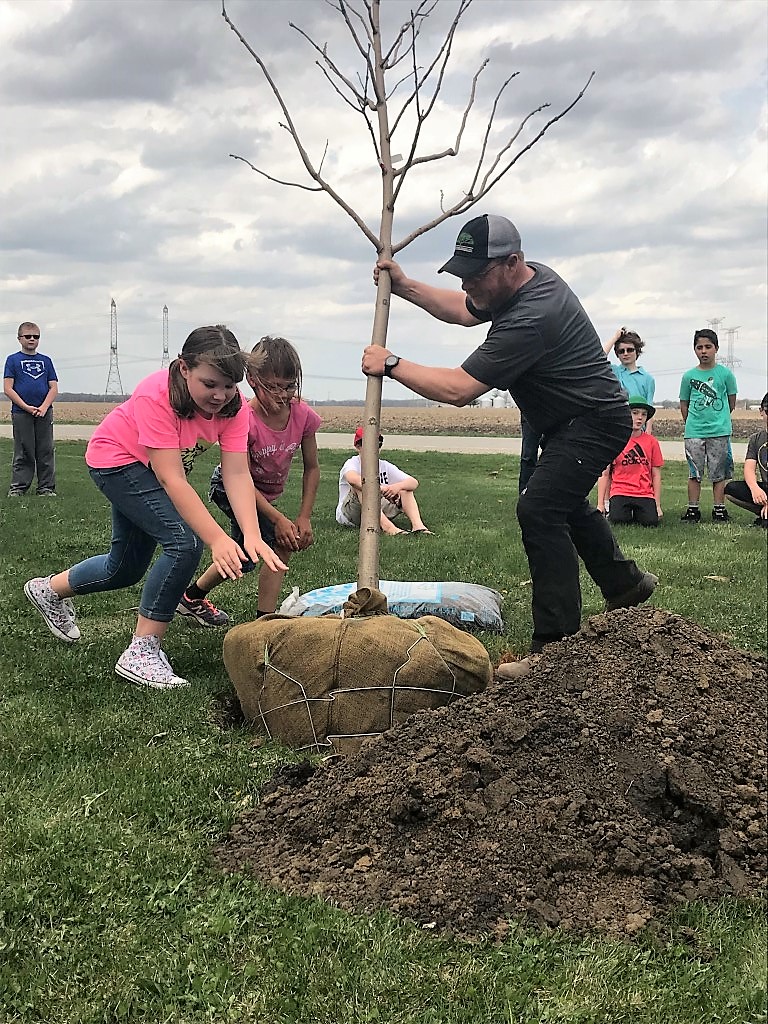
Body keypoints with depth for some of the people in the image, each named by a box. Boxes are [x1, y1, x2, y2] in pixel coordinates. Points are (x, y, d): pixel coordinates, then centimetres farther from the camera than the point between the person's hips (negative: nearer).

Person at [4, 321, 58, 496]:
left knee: (46, 451, 4)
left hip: (44, 413, 2)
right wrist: (27, 407, -12)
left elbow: (54, 388, 6)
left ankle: (47, 487, 10)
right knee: (23, 452, 1)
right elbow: (8, 388, -4)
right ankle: (18, 486, 9)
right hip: (21, 413, -2)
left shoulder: (46, 361, 10)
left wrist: (44, 407, -10)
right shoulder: (13, 360, 2)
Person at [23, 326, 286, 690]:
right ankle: (141, 653, -14)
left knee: (126, 568, 17)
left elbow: (237, 475, -30)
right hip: (116, 459, -7)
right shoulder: (156, 396, -38)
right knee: (185, 543, -24)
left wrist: (252, 536, -45)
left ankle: (50, 590, 45)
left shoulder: (233, 405, -23)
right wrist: (217, 540, -48)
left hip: (150, 470, 7)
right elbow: (171, 479, -42)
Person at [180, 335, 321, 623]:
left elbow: (312, 467, -8)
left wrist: (304, 517, -13)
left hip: (266, 493, 7)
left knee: (242, 559, 14)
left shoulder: (304, 415, -20)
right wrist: (278, 519, -31)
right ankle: (265, 620, -9)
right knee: (281, 544, -22)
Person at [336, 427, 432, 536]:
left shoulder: (384, 466, 5)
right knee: (360, 484, -31)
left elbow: (414, 482, -5)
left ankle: (417, 525, -26)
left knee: (404, 487, -3)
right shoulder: (353, 463, -9)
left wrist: (398, 486, -28)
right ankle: (388, 527, -45)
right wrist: (380, 488, -45)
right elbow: (352, 479, -37)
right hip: (347, 514, -5)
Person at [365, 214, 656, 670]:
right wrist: (405, 285, 8)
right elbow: (463, 310, 18)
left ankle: (556, 644, -20)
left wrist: (392, 365, -21)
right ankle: (625, 582, 47)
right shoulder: (532, 276, 0)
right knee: (564, 502, 27)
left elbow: (458, 388, -32)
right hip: (573, 421, 11)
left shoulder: (530, 318, -33)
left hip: (594, 422, -11)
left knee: (539, 510, -22)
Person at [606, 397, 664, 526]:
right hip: (620, 492, -2)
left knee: (651, 521, -23)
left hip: (645, 494, 2)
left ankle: (637, 513, 11)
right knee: (618, 519, -27)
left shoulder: (651, 441, 7)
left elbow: (656, 475, 10)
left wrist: (658, 505, 5)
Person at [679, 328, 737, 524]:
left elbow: (731, 402, 9)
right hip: (694, 432, 1)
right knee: (694, 472, 3)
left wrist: (719, 419, 11)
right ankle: (693, 510, 10)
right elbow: (684, 405, 11)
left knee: (719, 473, 3)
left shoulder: (725, 373, 1)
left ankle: (719, 509, 10)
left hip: (720, 431, -1)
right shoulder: (689, 376, 4)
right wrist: (692, 424, 7)